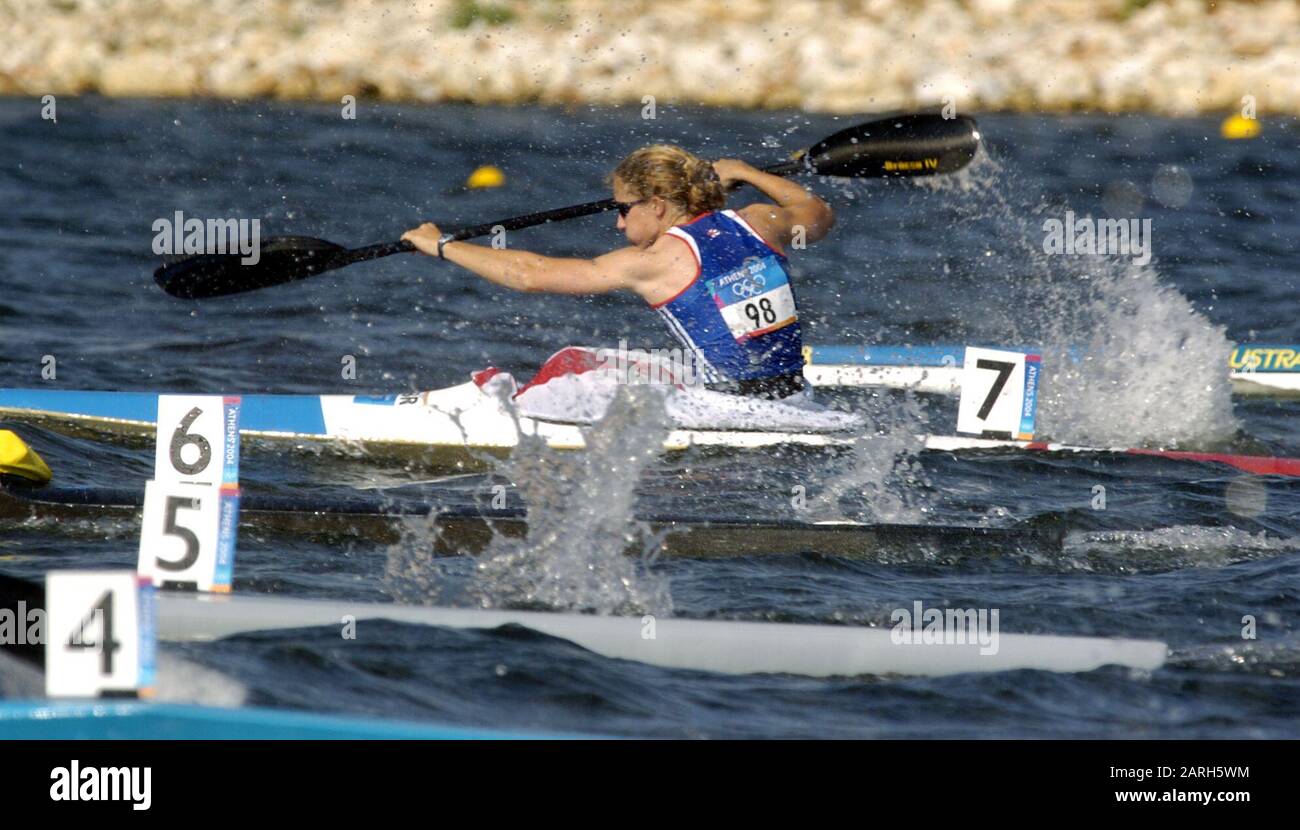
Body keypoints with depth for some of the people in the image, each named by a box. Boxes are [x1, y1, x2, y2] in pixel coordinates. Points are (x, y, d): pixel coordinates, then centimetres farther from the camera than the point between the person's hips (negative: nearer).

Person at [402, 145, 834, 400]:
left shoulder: (657, 262, -11)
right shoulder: (758, 223, 4)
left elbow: (532, 274, -9)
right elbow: (818, 212, 29)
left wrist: (442, 246, 1)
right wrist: (744, 172, 40)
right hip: (794, 402, 7)